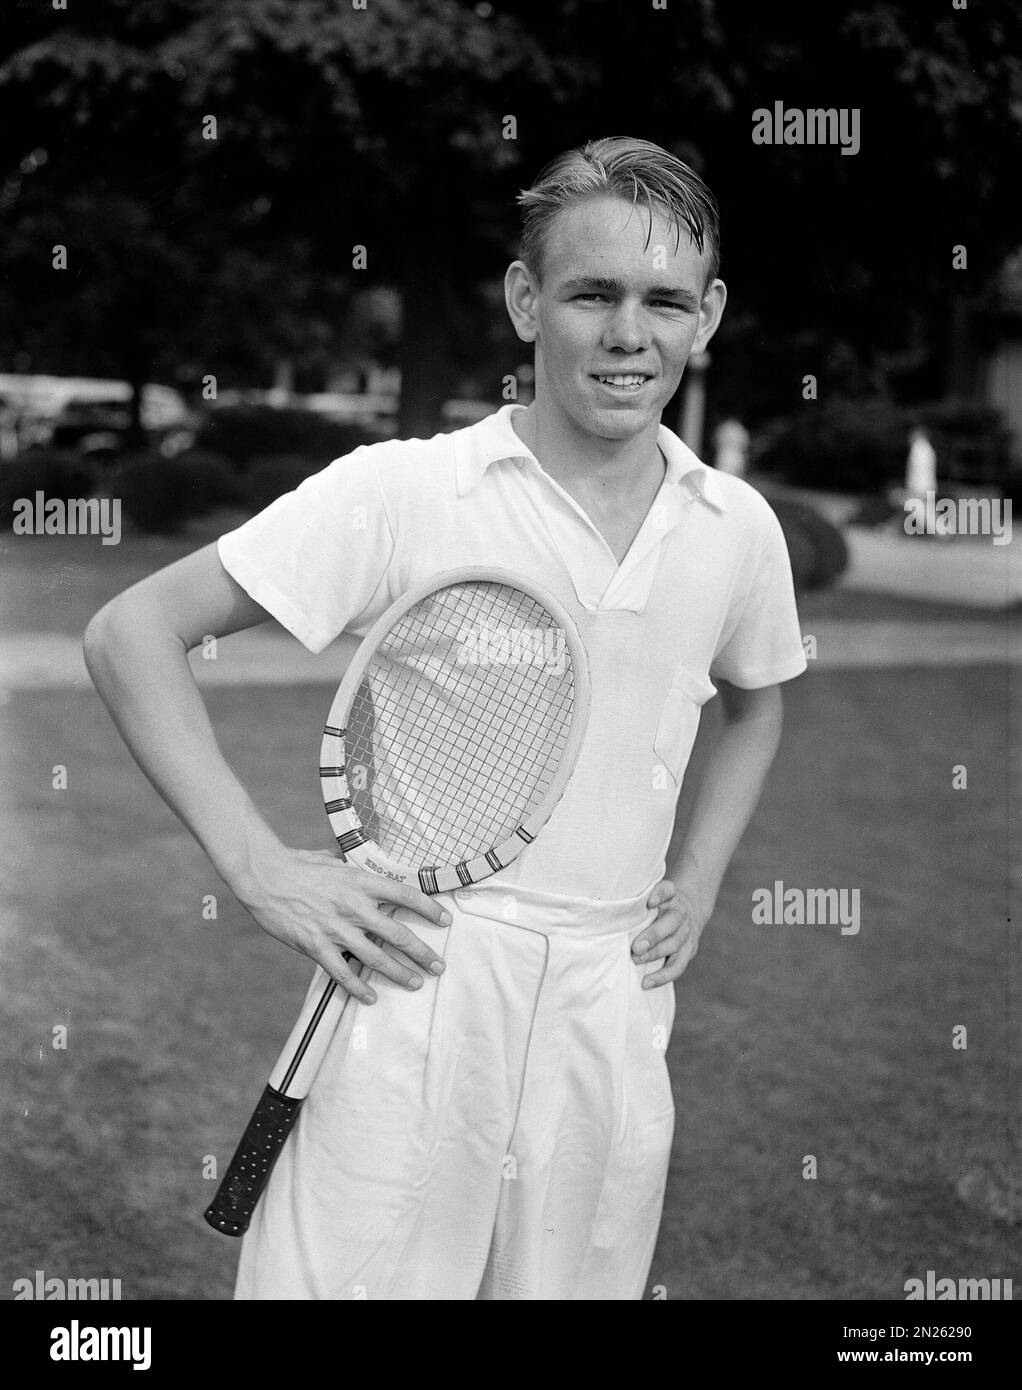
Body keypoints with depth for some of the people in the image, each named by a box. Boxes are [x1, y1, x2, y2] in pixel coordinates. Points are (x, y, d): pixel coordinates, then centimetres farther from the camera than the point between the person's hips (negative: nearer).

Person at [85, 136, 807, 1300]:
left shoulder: (738, 528, 6)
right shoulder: (400, 491, -8)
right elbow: (130, 634, -6)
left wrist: (697, 879, 12)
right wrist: (258, 868, -12)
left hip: (616, 1018, 4)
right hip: (417, 990, -3)